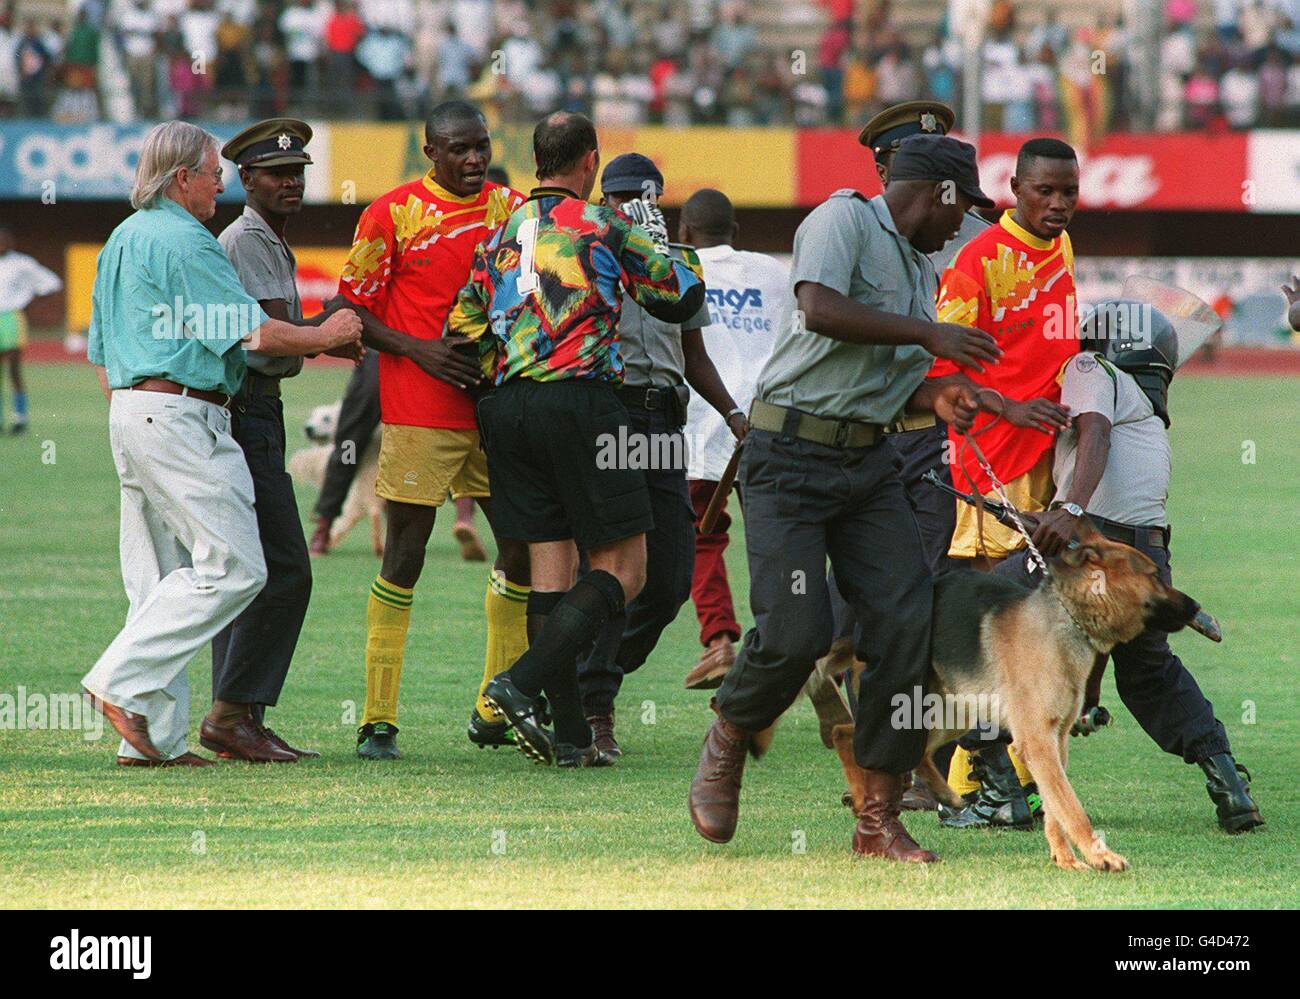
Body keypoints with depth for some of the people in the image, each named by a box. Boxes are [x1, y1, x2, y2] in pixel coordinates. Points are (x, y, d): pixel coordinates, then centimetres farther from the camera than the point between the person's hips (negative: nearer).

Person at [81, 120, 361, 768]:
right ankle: (123, 683, -15)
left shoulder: (122, 240, 20)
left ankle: (154, 737, 4)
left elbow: (101, 352, 25)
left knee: (162, 580, 9)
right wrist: (326, 337, 1)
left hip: (130, 407, 11)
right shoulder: (184, 242, -11)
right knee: (233, 567, -11)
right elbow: (253, 333, -14)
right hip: (179, 416, -11)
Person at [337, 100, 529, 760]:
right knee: (405, 553, -6)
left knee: (525, 544, 5)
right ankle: (378, 720, -2)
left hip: (501, 403, 5)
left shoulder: (512, 209, 10)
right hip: (419, 410, -5)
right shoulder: (394, 212, -3)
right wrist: (419, 349, -16)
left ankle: (495, 712, 19)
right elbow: (354, 308, -2)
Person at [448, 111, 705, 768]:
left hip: (507, 408, 6)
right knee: (622, 569, 0)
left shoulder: (500, 236, 14)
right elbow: (683, 297, 6)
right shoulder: (603, 225, -1)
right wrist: (654, 249, 25)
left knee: (550, 569, 7)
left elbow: (463, 332, 13)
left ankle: (570, 736, 3)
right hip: (579, 400, -6)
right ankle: (525, 682, -18)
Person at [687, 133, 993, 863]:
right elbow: (820, 308, -24)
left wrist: (933, 394, 6)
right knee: (796, 632, -15)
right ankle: (728, 744, 17)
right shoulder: (844, 220, -6)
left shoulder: (921, 268, 20)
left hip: (871, 462, 8)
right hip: (793, 454, -8)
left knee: (907, 625, -7)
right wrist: (926, 334, -21)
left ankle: (881, 819, 0)